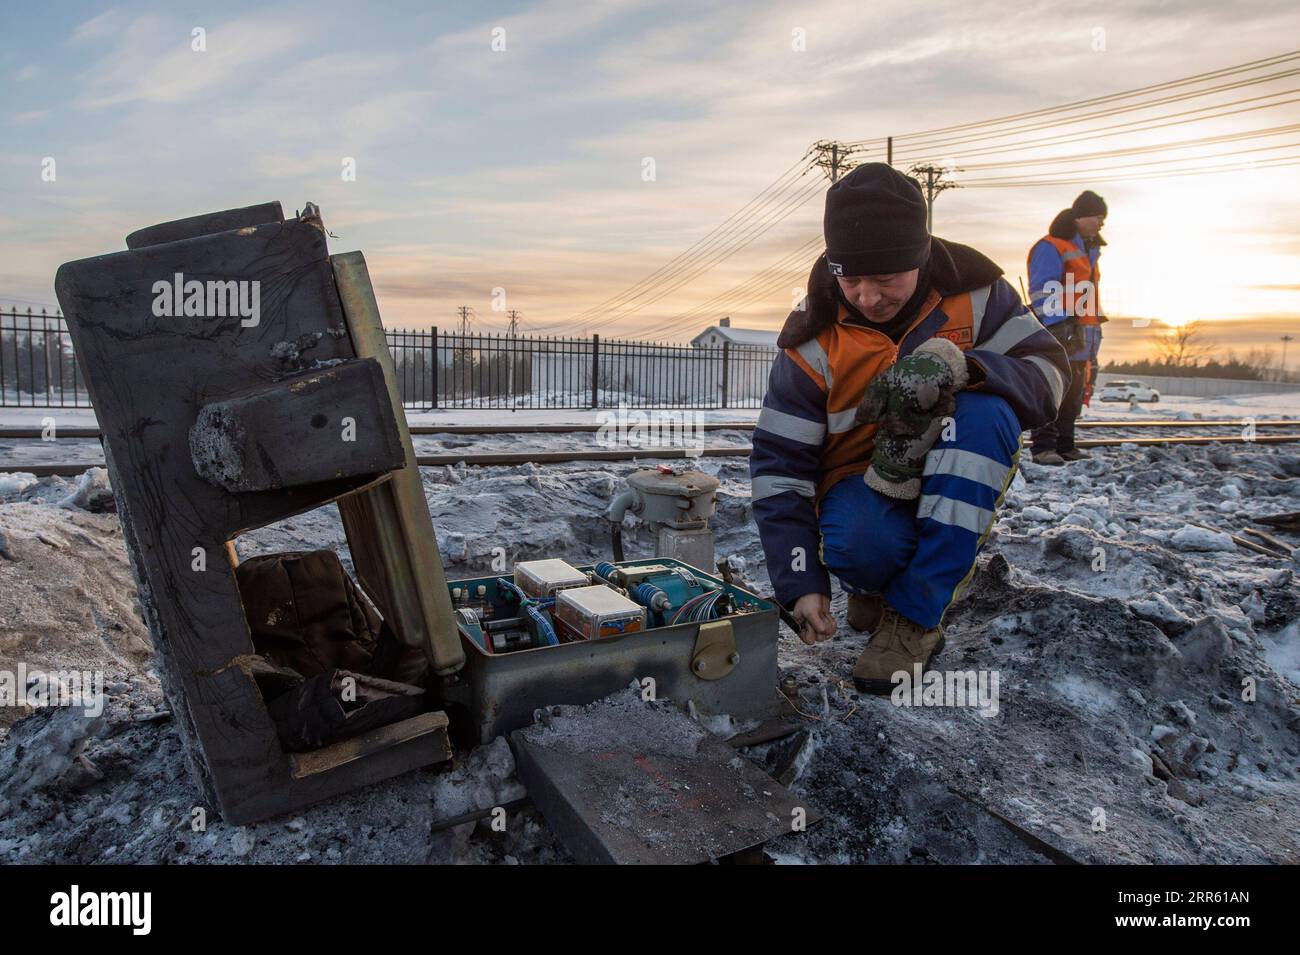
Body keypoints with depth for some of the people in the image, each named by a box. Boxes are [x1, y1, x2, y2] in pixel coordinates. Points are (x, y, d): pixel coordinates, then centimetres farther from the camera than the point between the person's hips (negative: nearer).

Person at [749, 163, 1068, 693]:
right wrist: (800, 584, -21)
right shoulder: (812, 341, -13)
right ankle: (876, 582, 4)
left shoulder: (972, 290, -10)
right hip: (862, 486, -2)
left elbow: (1047, 372, -12)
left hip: (958, 480, 2)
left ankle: (914, 616, -25)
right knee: (858, 547, -37)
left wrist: (962, 366, -35)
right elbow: (779, 465, -13)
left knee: (985, 411, -32)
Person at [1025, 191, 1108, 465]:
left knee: (1075, 391, 10)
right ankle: (1043, 447, -11)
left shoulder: (1088, 249, 24)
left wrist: (1095, 327, 23)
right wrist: (1059, 324, -23)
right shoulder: (1050, 246, -6)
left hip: (1083, 333, 9)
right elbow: (1042, 292, -15)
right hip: (1058, 331, -9)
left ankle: (1065, 444, 17)